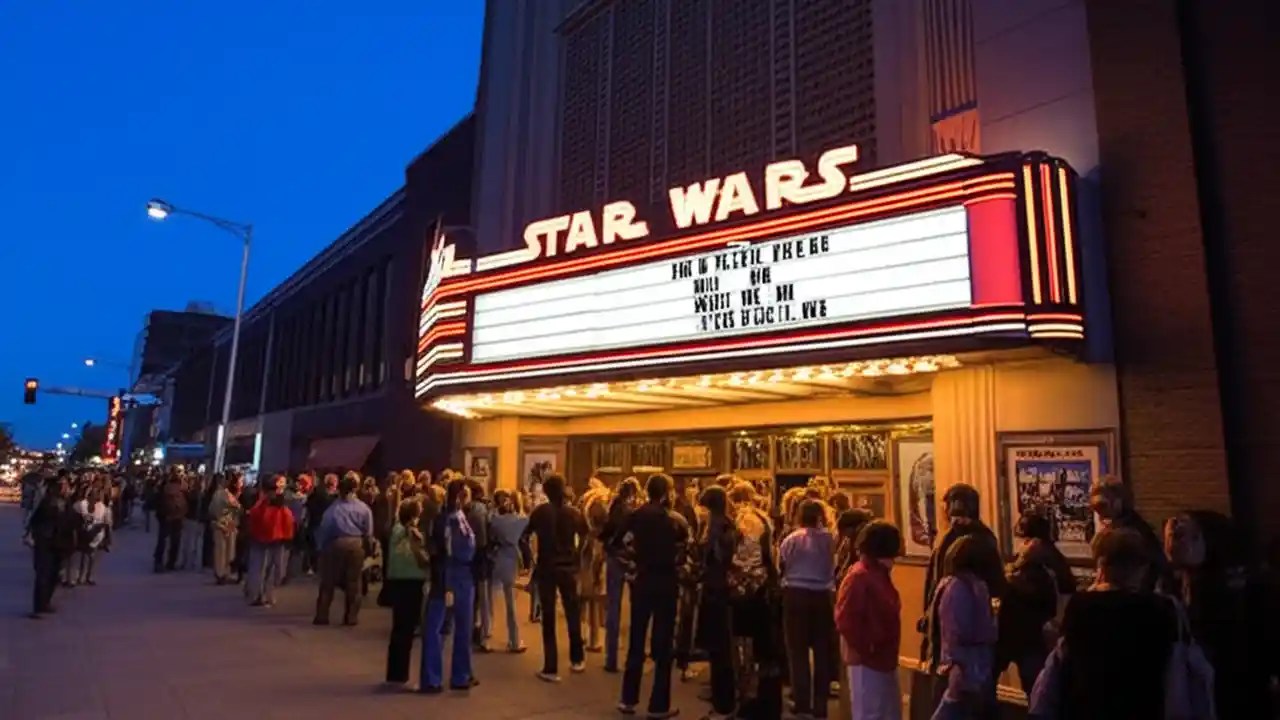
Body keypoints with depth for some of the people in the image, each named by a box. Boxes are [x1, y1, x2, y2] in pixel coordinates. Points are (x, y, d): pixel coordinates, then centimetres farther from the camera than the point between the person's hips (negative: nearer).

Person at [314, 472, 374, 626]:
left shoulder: (333, 507, -3)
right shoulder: (363, 508, -1)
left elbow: (324, 529, -2)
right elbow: (368, 533, 1)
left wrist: (321, 546, 8)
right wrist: (367, 547, 15)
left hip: (335, 544, 0)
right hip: (356, 545, 0)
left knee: (328, 581, 10)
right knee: (353, 582, 8)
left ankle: (322, 616, 12)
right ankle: (351, 617, 9)